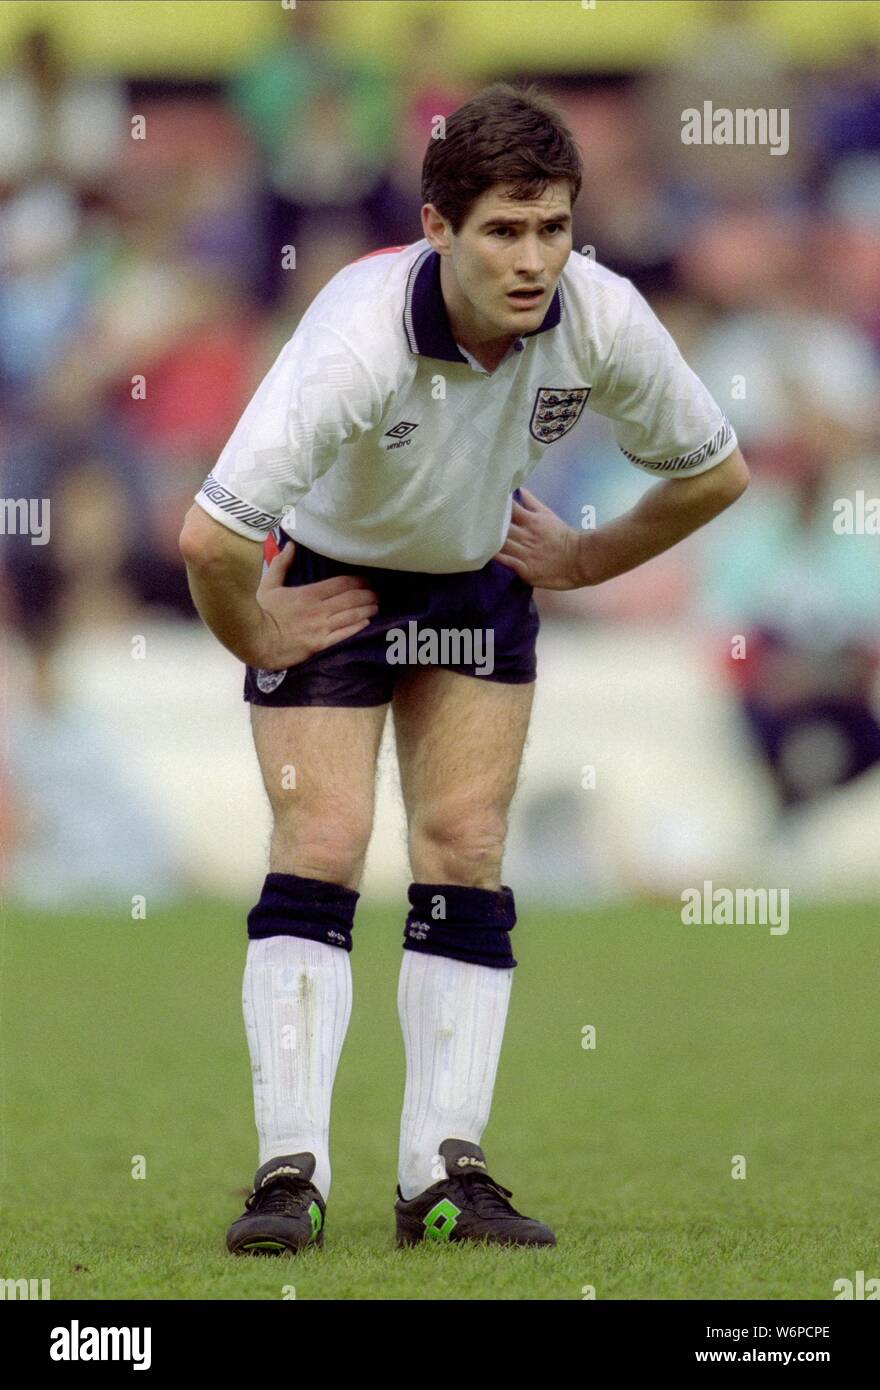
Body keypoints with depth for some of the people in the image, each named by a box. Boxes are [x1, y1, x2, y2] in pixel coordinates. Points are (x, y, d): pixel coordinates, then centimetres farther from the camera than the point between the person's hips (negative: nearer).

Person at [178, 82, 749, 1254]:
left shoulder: (601, 320, -25)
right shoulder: (362, 335, -39)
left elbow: (715, 472, -3)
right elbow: (211, 535, -41)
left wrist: (582, 563, 0)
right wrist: (258, 640, -25)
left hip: (480, 579, 4)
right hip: (329, 576, -4)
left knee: (465, 852, -3)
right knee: (321, 846, -13)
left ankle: (445, 1174, -2)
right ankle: (290, 1174, -12)